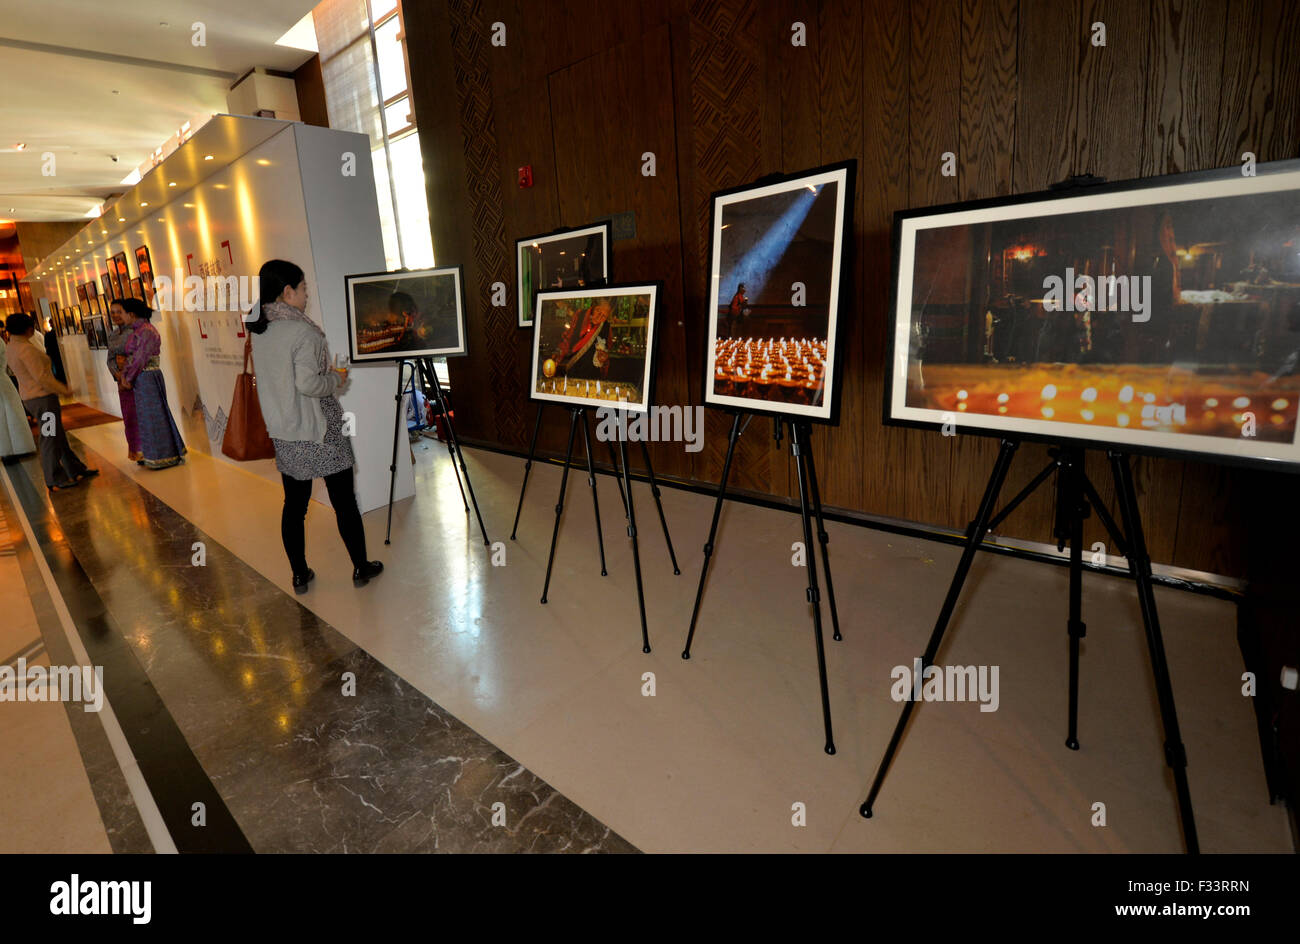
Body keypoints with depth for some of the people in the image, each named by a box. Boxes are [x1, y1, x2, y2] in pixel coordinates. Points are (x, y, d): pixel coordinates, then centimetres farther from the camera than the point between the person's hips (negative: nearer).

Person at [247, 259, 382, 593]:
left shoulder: (258, 332, 8)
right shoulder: (303, 331, -17)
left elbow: (277, 378, 14)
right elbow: (307, 383, -23)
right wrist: (336, 378, -5)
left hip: (283, 434, 7)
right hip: (320, 431, -7)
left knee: (294, 504, 13)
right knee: (344, 502, 6)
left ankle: (299, 575, 22)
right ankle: (360, 568, 18)